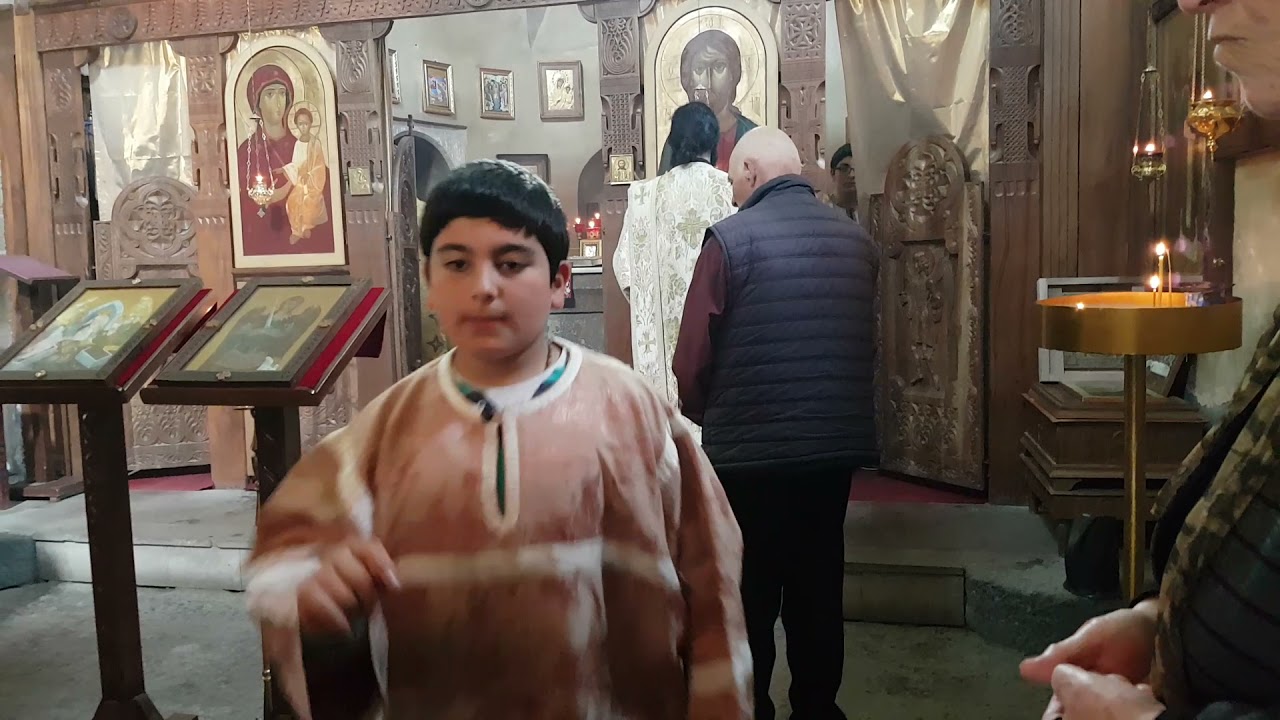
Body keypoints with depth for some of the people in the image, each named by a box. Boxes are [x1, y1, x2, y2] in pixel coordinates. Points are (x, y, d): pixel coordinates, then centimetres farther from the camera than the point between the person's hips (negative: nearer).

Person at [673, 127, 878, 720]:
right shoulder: (856, 239, 6)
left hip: (750, 450, -5)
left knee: (750, 598, 10)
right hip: (836, 445, 5)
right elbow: (866, 343, 12)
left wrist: (703, 418, 9)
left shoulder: (731, 237, -10)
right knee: (819, 591, 16)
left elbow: (693, 356, -9)